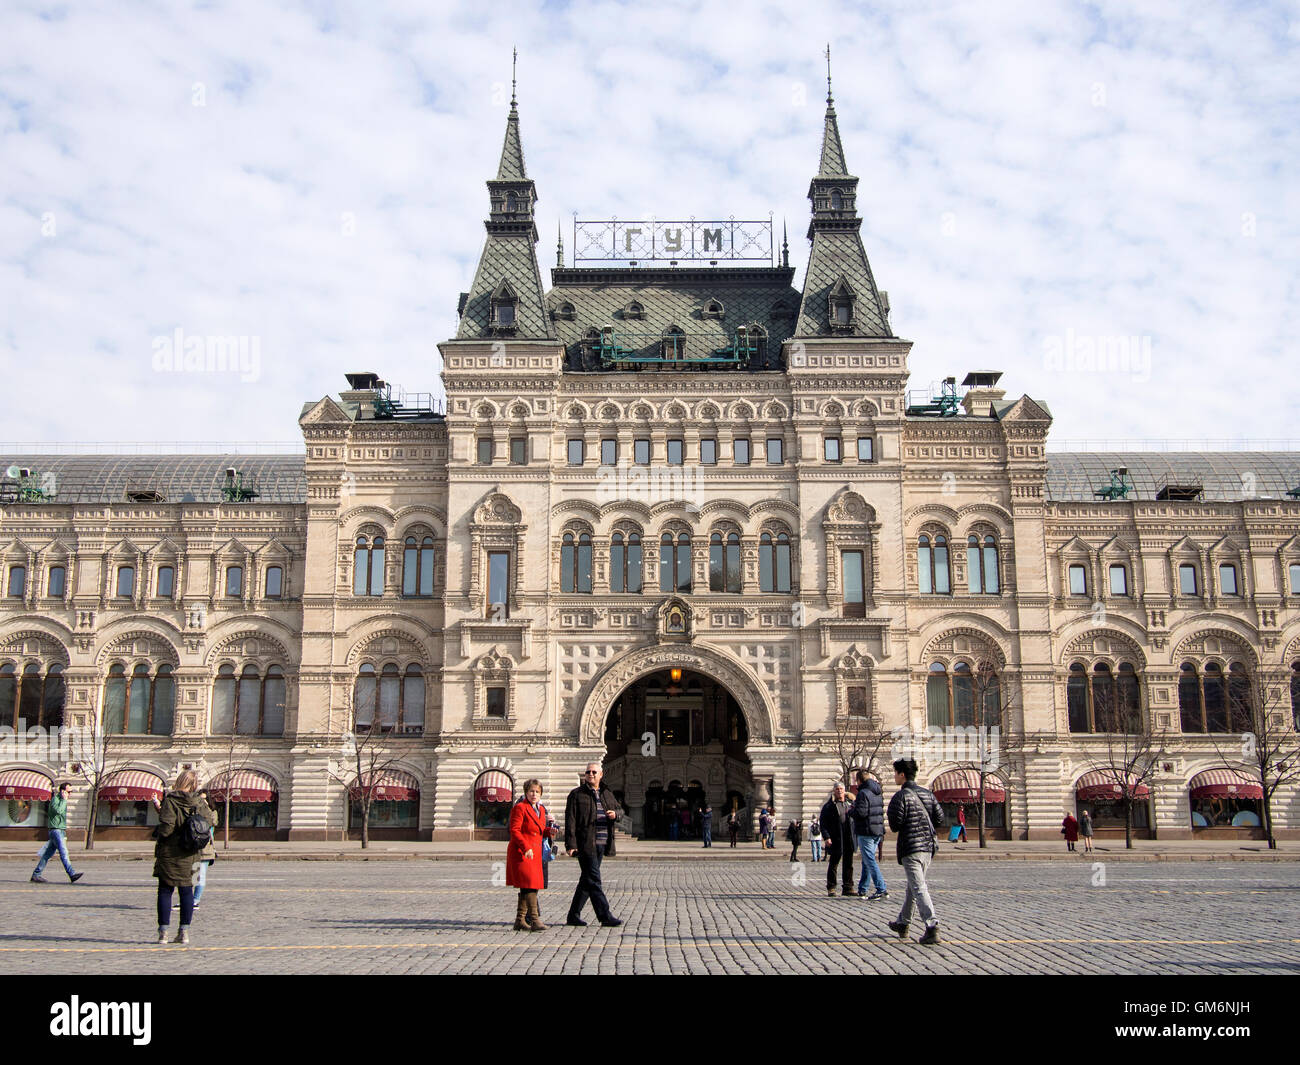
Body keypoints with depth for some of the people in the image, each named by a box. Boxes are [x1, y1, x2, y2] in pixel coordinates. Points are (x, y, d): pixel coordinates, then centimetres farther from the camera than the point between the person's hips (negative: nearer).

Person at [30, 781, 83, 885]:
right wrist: (64, 800, -18)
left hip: (61, 831, 9)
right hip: (56, 830, -9)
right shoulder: (55, 799, -9)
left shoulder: (62, 801, 19)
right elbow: (58, 810, -29)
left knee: (48, 854, 10)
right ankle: (72, 874, -26)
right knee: (63, 853, -17)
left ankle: (36, 875, 15)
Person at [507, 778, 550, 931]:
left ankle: (520, 920, 17)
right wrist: (526, 848, -22)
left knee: (526, 888, 10)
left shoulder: (541, 809, 16)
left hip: (536, 854, 8)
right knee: (530, 886, -14)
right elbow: (514, 831, -13)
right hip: (522, 853, -8)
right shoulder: (520, 807, -8)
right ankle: (534, 919, -16)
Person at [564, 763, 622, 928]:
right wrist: (571, 844, -15)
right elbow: (570, 820, -7)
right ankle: (605, 916, -10)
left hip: (601, 844, 7)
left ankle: (574, 915, 20)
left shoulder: (607, 795, 16)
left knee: (587, 880, 11)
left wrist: (615, 814, 2)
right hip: (585, 844, -6)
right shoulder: (576, 794, -2)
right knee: (593, 879, -9)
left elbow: (618, 809, 29)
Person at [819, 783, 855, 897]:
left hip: (848, 840, 4)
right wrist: (826, 837, -16)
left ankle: (848, 888, 12)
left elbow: (855, 818, 19)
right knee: (833, 863, 2)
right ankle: (831, 888, 11)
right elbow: (823, 822, -6)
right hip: (835, 840, -4)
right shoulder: (829, 806, -1)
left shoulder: (849, 804, 14)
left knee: (848, 864, 6)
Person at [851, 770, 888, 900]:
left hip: (866, 832, -9)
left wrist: (853, 805, -2)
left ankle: (881, 890, -13)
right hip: (878, 831, 9)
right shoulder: (878, 793, 12)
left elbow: (861, 813, -21)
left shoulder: (863, 793, -14)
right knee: (867, 861, 15)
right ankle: (862, 890, 21)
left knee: (870, 861, -7)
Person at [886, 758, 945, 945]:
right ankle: (903, 923, 31)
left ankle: (932, 927, -20)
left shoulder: (901, 796, -11)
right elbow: (940, 819, 6)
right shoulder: (927, 794, 9)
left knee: (919, 888, -9)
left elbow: (895, 824, -15)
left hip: (910, 848, -7)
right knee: (912, 887, 19)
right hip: (928, 847, 7)